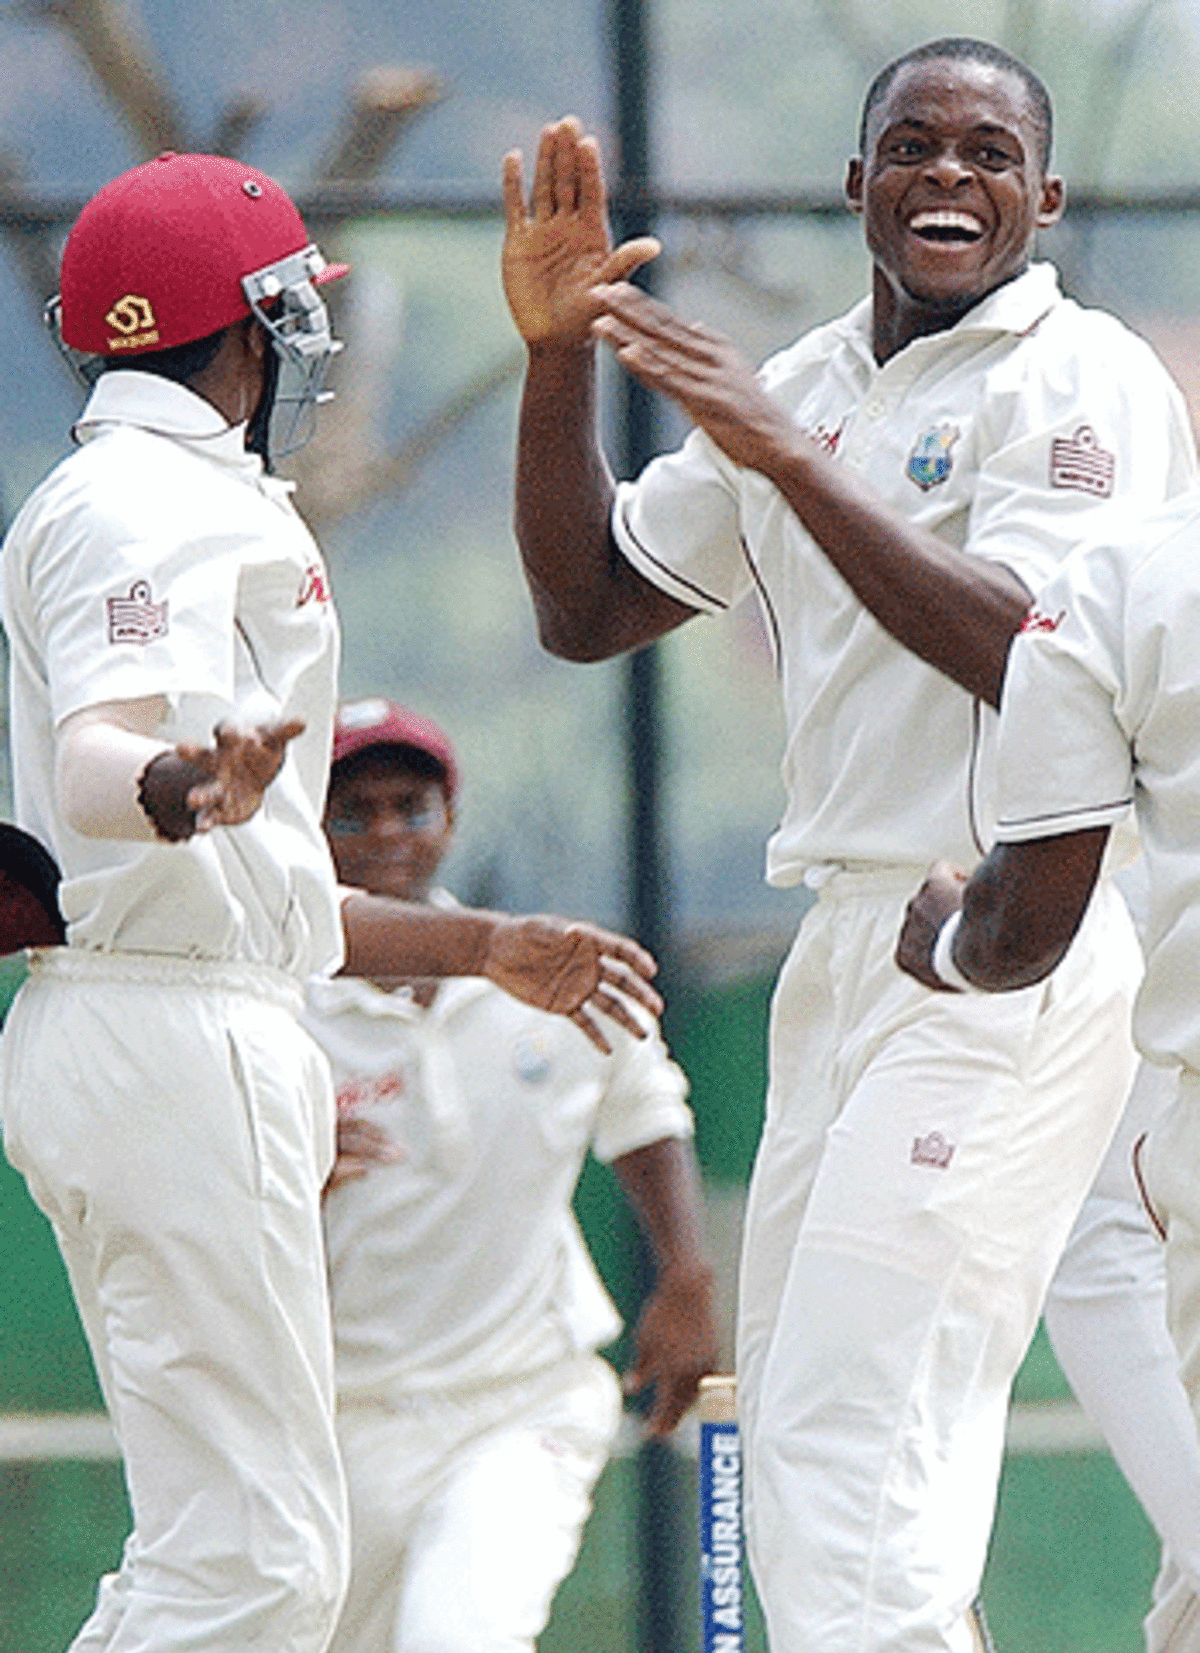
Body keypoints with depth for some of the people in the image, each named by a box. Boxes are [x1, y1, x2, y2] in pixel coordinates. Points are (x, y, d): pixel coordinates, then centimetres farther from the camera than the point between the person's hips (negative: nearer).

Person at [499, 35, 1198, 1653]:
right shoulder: (806, 387, 17)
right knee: (797, 1427, 9)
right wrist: (556, 359, 6)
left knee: (855, 1430, -17)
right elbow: (589, 607, 18)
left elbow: (1024, 653, -20)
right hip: (843, 942, 9)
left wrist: (789, 458, -23)